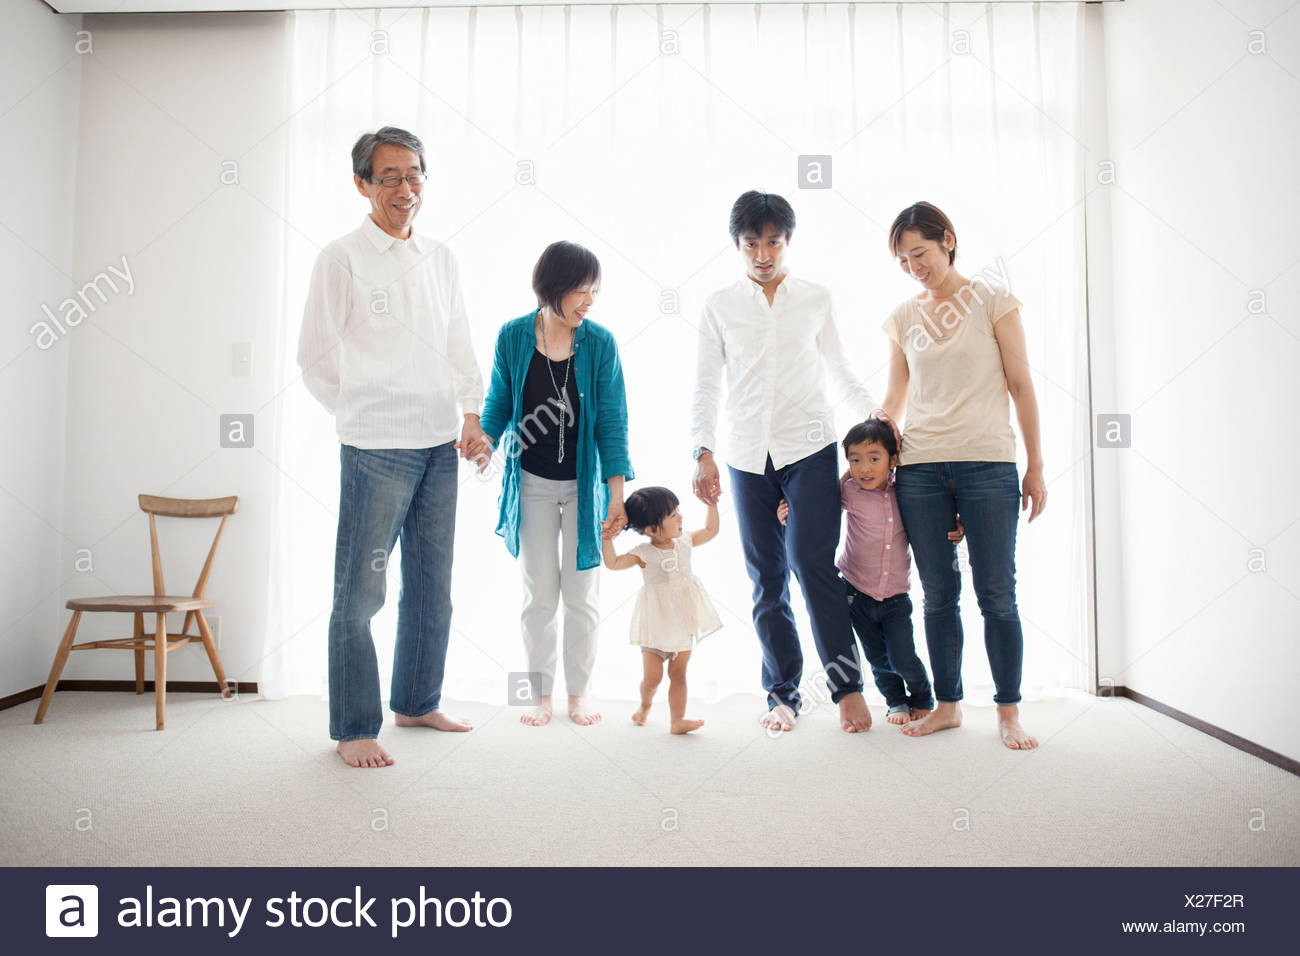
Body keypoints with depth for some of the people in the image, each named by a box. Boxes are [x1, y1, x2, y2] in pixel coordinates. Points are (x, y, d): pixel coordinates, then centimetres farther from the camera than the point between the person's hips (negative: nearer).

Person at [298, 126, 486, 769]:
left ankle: (417, 703, 31)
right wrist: (366, 413, 4)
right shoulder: (341, 259, -4)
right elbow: (315, 357, 0)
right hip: (375, 448, -6)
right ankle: (354, 729, 12)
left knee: (432, 585, 15)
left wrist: (472, 409, 7)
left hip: (439, 444, 6)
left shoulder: (440, 257, 13)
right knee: (360, 592, -1)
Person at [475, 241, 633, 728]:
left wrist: (617, 494, -12)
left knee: (582, 593, 6)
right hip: (532, 483, 1)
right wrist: (487, 439, -15)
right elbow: (499, 401, 6)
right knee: (539, 593, 7)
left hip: (583, 483, 0)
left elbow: (611, 421, -7)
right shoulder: (513, 336, -6)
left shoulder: (600, 343, -9)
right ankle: (541, 693, 23)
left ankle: (578, 693, 23)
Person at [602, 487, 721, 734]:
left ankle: (677, 720, 16)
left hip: (683, 621, 4)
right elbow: (613, 563, -17)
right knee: (652, 678, 2)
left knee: (678, 675, 9)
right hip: (656, 623, -4)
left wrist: (712, 504, 9)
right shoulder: (644, 553, -12)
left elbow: (711, 530, 15)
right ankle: (645, 703, 34)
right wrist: (607, 537, -26)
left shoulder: (684, 543, 3)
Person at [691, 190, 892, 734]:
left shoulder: (816, 300, 11)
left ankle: (847, 685, 1)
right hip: (748, 457, 1)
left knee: (812, 564, -12)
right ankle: (782, 694, 14)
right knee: (767, 580, 5)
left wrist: (875, 413, 1)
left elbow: (839, 371, 16)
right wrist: (703, 451, -4)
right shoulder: (719, 306, 10)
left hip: (809, 448, -1)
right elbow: (707, 385, 7)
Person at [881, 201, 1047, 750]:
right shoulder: (903, 318, 12)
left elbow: (1021, 387, 3)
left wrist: (1035, 467, 0)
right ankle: (947, 705, 18)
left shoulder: (992, 300, 3)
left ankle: (1008, 711, 13)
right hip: (920, 468, 3)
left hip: (987, 464, -3)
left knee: (996, 593, 0)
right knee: (938, 595, 6)